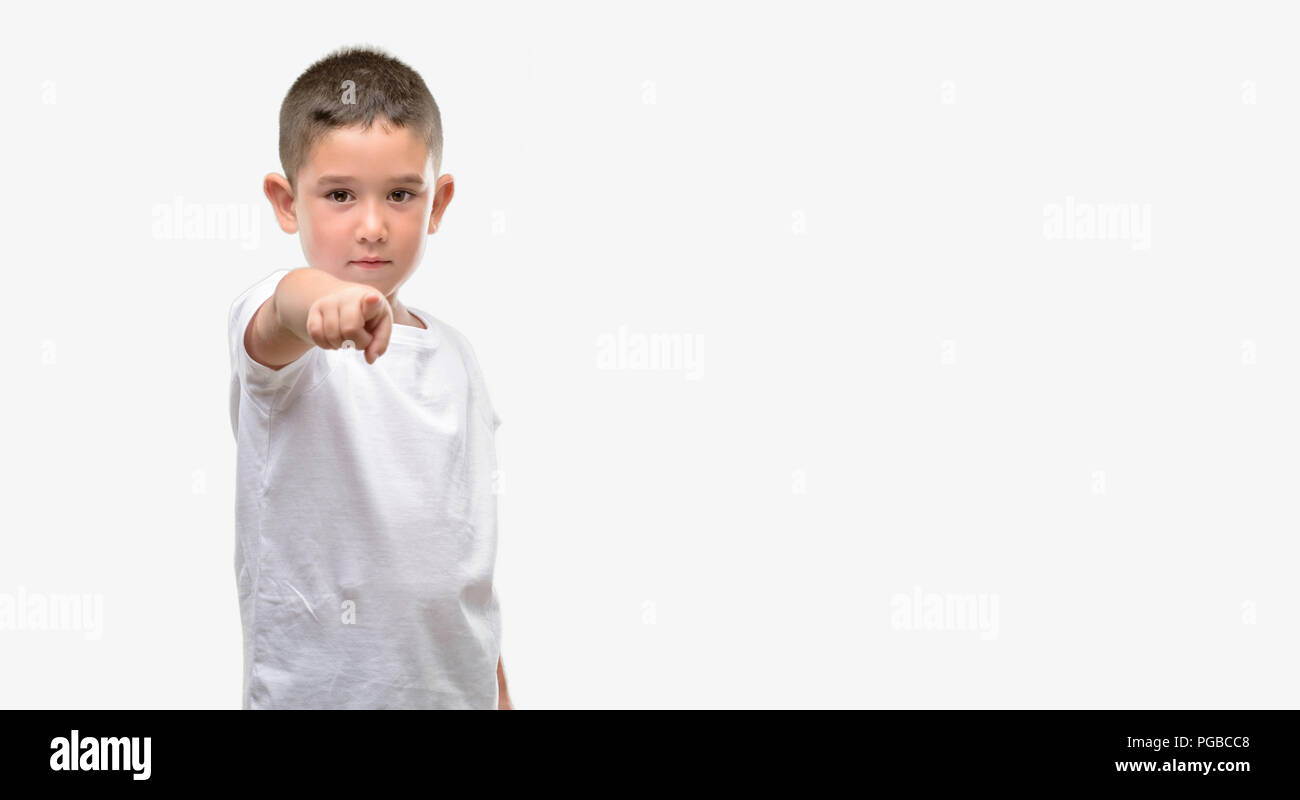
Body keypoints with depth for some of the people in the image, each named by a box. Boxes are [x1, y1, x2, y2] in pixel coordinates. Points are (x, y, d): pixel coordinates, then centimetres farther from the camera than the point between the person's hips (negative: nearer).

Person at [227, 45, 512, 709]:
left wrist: (496, 686, 16)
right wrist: (321, 299, -56)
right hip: (311, 687, -4)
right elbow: (279, 313, -35)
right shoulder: (282, 334, -10)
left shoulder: (454, 356, 7)